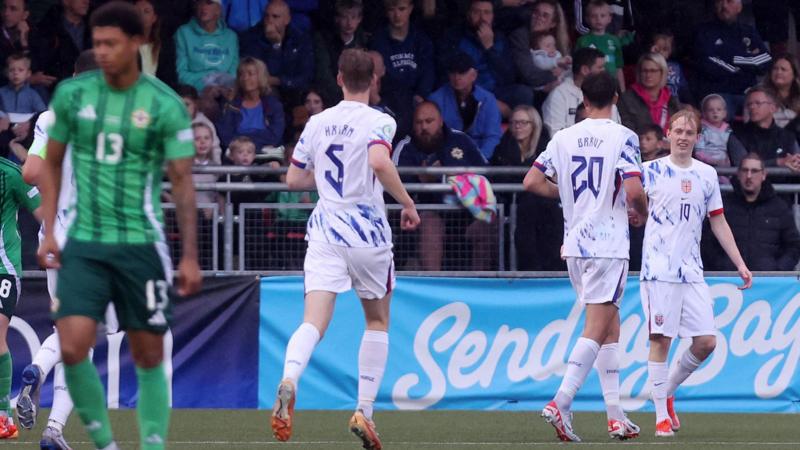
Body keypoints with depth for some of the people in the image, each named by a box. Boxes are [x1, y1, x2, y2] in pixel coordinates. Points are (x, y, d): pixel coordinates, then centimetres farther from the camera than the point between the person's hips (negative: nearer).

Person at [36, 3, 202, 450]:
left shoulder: (166, 105, -6)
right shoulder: (72, 94, 2)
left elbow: (183, 182, -3)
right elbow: (53, 164, 13)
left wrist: (190, 257, -7)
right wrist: (49, 232, 5)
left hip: (141, 245, -1)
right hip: (83, 244, 2)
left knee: (149, 356, 4)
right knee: (73, 348, -13)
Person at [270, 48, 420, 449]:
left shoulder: (318, 123, 8)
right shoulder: (377, 122, -6)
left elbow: (293, 179, 14)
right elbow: (380, 162, -26)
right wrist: (407, 203, -14)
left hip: (325, 228, 2)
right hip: (367, 230, -2)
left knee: (314, 322, -10)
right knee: (377, 321, 18)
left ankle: (288, 379, -41)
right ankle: (364, 411, 11)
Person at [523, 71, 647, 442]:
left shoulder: (563, 138, 6)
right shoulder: (623, 138, -8)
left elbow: (532, 181, 4)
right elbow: (634, 190, -17)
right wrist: (642, 211, 5)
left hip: (574, 244, 6)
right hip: (608, 244, -6)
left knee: (610, 327, 15)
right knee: (596, 329, -6)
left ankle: (615, 415, 14)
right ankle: (560, 404, -20)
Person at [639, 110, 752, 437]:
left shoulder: (707, 175, 11)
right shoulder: (651, 171, 0)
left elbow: (718, 223, 17)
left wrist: (740, 264, 14)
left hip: (692, 272, 4)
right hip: (658, 270, -4)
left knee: (706, 342, -2)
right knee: (660, 340, -7)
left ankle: (667, 391, 20)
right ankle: (662, 416, -1)